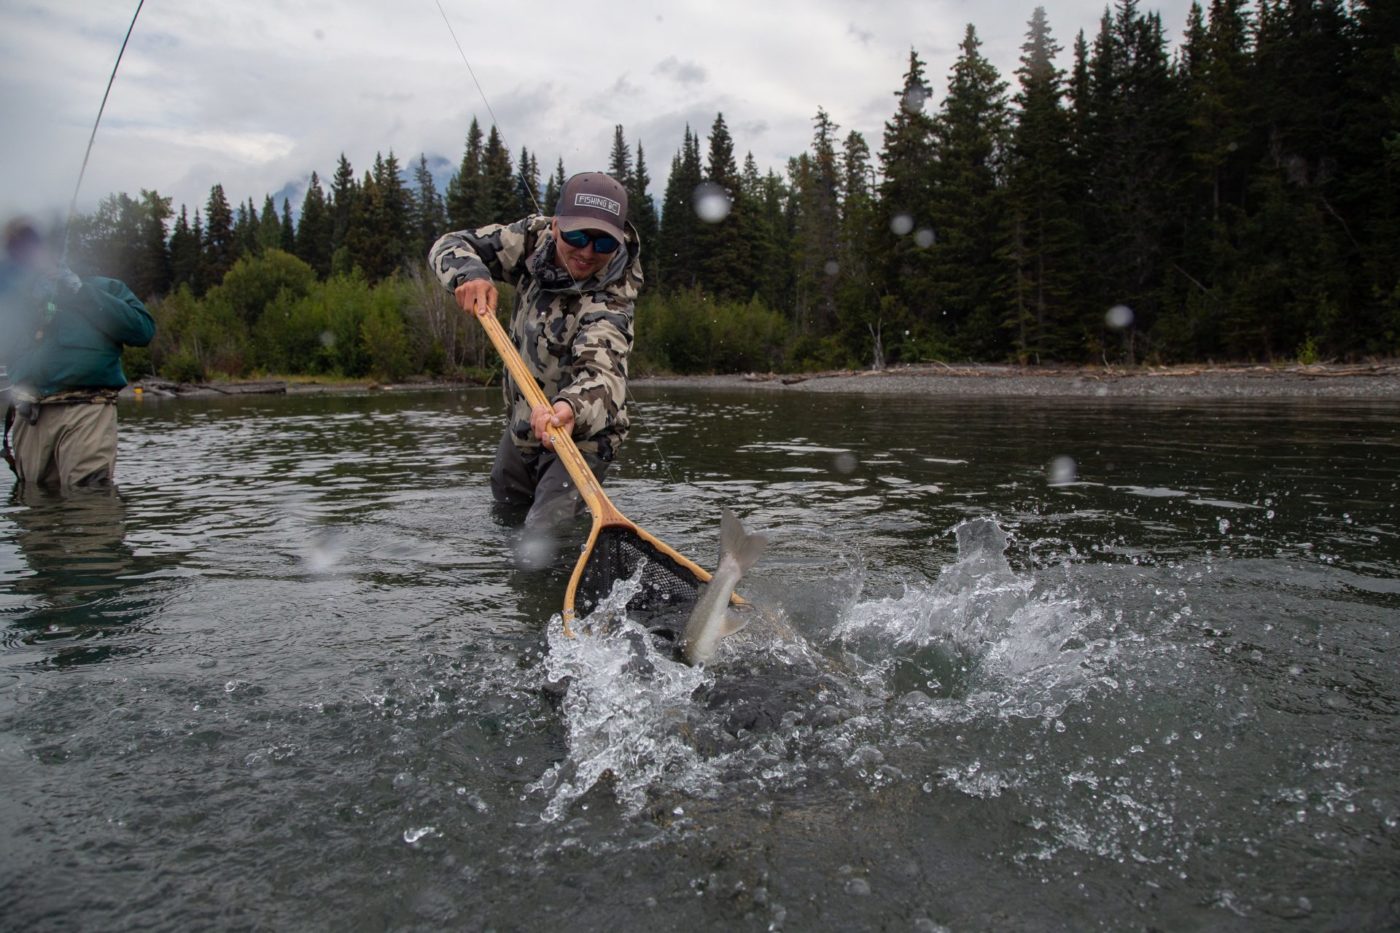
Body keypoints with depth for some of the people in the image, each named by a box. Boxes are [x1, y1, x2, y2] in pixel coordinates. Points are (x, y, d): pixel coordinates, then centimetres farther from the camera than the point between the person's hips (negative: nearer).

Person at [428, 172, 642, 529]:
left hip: (581, 436, -6)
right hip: (522, 421, 7)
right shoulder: (534, 237, -12)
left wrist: (571, 407, -67)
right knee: (504, 514, 25)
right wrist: (469, 272, -30)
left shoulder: (611, 301, -29)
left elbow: (602, 370, -45)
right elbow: (450, 246, -6)